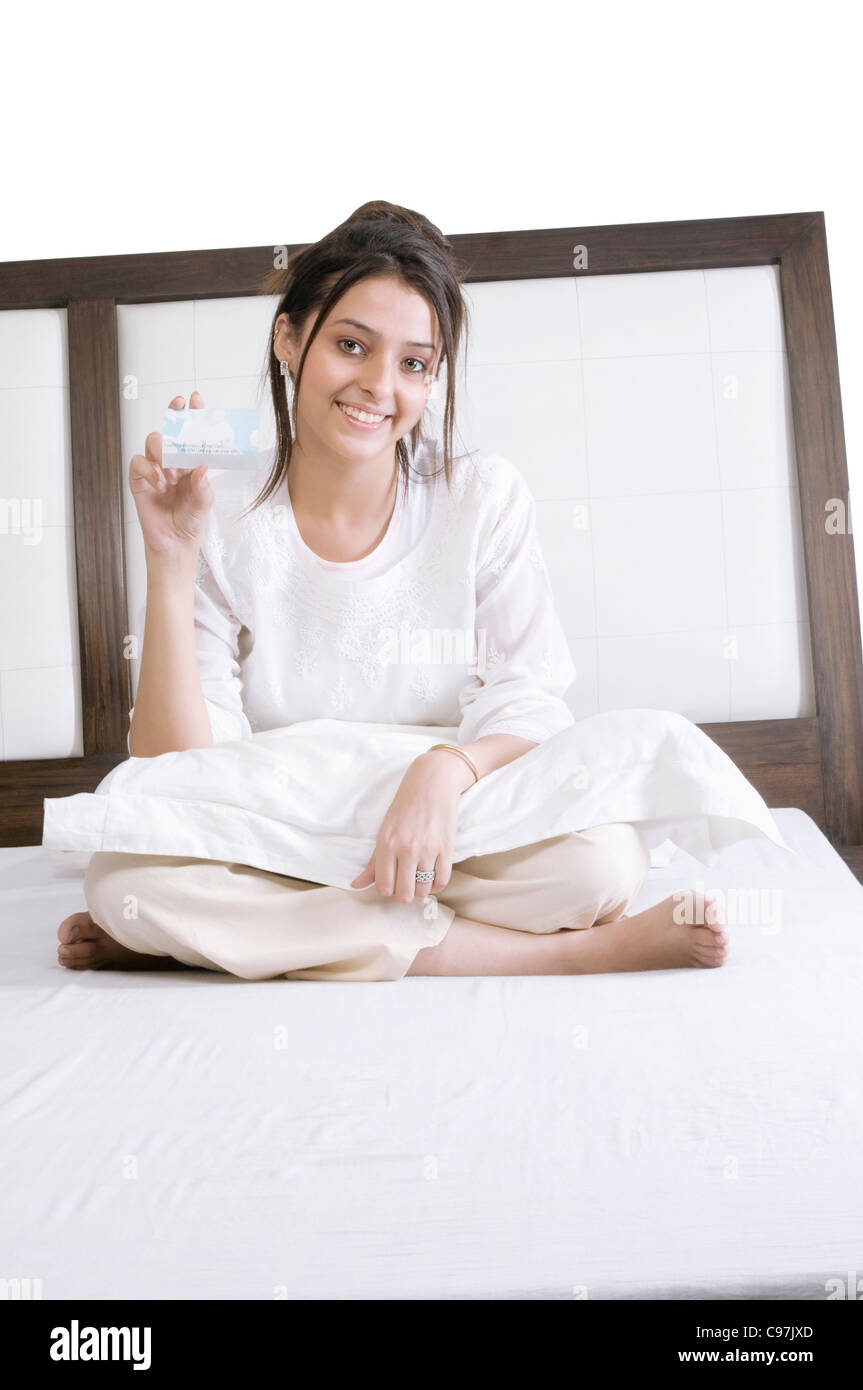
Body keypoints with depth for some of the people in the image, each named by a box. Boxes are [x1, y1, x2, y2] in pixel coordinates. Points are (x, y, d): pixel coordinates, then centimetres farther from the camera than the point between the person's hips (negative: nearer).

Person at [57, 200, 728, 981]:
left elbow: (530, 704, -8)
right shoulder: (224, 528, -5)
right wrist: (170, 563, -20)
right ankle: (577, 953, -23)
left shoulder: (484, 499, -3)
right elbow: (178, 774, -11)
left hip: (450, 847, -2)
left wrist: (448, 769, -30)